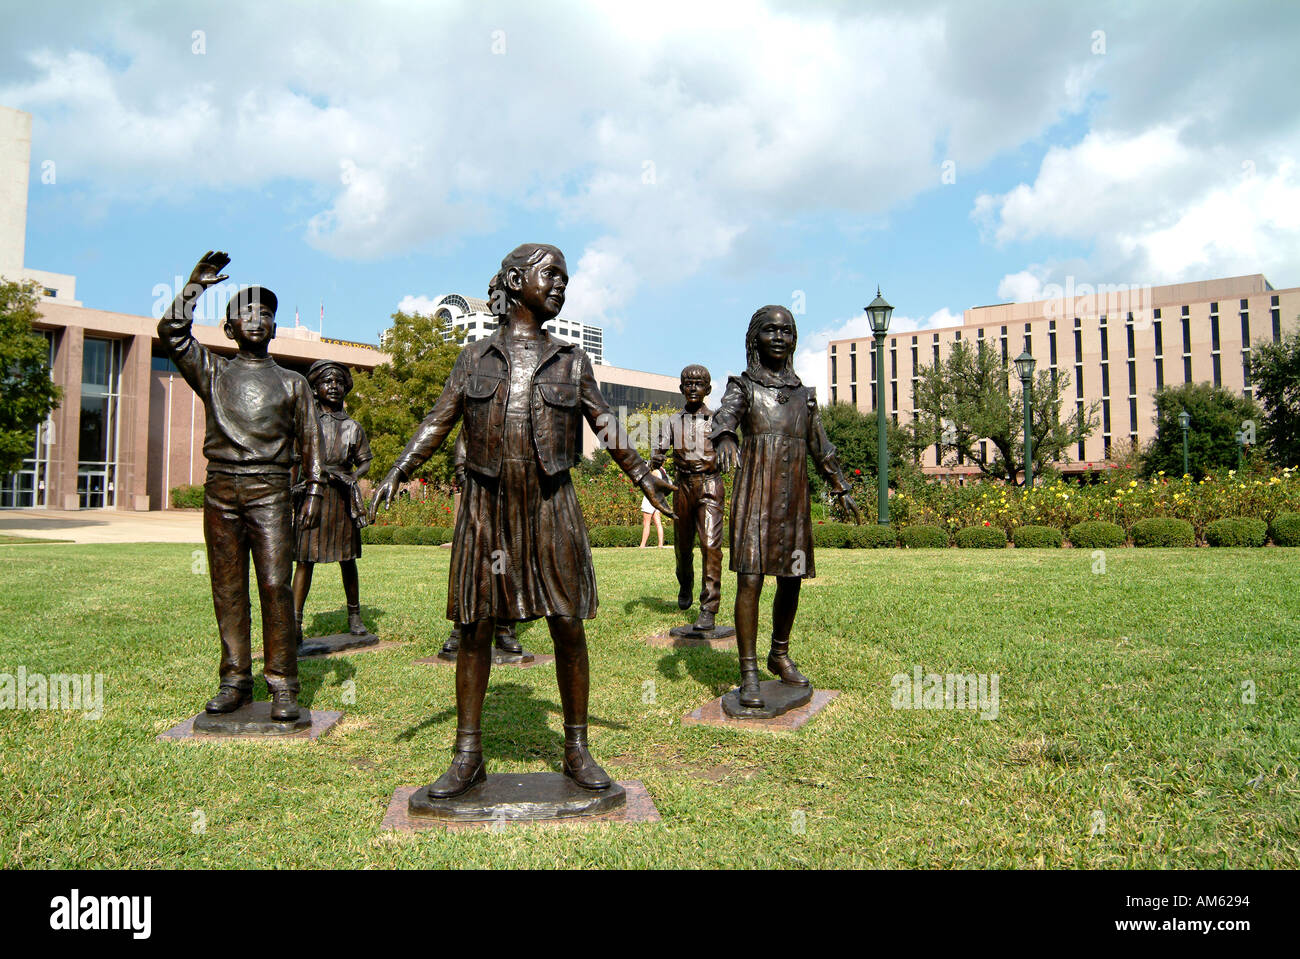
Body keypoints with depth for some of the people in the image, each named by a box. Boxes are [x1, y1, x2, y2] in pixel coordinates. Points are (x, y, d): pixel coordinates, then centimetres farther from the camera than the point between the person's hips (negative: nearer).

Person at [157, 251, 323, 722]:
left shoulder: (291, 382, 14)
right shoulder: (214, 373, 16)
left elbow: (310, 439, 11)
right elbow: (172, 333, 4)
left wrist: (313, 491, 3)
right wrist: (196, 283, 3)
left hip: (269, 492, -2)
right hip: (220, 490, 2)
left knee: (276, 586, -9)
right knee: (228, 590, 4)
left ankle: (282, 687, -4)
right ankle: (235, 681, 13)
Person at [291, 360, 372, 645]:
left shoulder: (352, 426, 12)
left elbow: (365, 462, 13)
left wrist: (352, 477, -7)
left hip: (343, 497, 2)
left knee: (347, 559, 7)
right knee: (305, 557, -5)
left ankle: (354, 615, 17)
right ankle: (294, 621, -4)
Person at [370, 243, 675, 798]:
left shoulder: (570, 361, 10)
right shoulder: (474, 358, 9)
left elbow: (605, 424, 15)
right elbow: (438, 423, 9)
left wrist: (643, 476, 13)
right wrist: (398, 471, -3)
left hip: (550, 507, 0)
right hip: (486, 508, 0)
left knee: (568, 629, 0)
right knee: (474, 631, 4)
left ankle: (577, 751, 16)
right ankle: (468, 757, 18)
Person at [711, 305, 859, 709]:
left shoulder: (803, 394, 16)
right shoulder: (743, 386, 3)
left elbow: (821, 446, 23)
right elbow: (723, 417, -18)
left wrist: (840, 488, 23)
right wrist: (724, 438, -41)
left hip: (794, 495, 5)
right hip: (755, 492, -4)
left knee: (792, 578, 10)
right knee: (750, 579, -9)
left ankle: (780, 654, 30)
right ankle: (749, 674, -2)